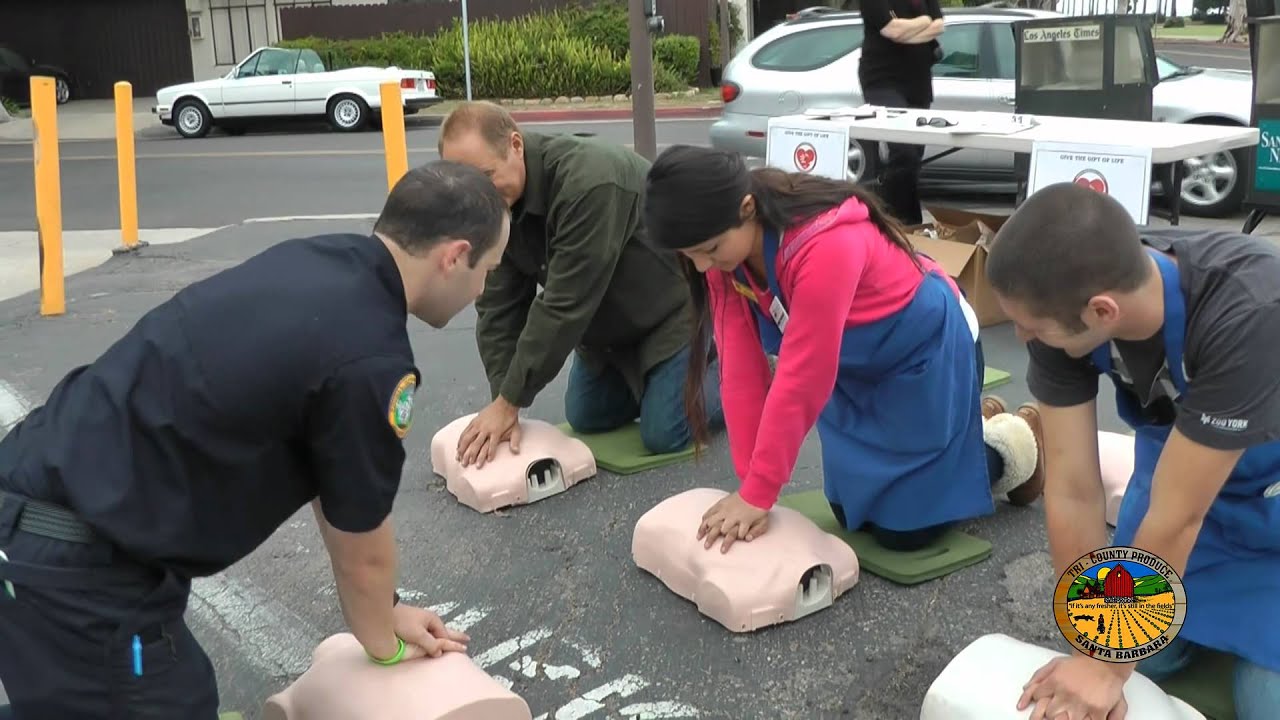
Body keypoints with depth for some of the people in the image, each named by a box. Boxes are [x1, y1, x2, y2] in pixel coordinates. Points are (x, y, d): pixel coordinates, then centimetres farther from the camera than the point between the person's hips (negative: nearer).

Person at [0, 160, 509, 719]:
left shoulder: (320, 262, 3)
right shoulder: (368, 361, -25)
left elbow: (326, 484, 13)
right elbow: (362, 550, -7)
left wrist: (384, 609, 21)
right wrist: (384, 646, 15)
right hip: (70, 560, -10)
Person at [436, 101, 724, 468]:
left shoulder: (589, 181, -38)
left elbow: (565, 306, -36)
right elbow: (498, 306, -11)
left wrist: (509, 402, -30)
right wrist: (502, 400, -20)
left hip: (673, 305, -7)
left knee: (664, 435, -12)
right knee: (586, 419, 9)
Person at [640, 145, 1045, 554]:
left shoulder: (825, 247, -39)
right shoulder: (726, 248, -17)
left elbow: (802, 380, -35)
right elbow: (741, 367, -16)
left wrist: (757, 496, -29)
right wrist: (750, 484, -17)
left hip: (926, 349, -7)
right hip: (858, 366, 7)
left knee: (904, 529, -3)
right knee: (852, 512, 12)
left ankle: (1011, 443, 20)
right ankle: (965, 424, 31)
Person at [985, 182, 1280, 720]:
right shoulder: (1065, 301, -27)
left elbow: (1174, 520, -33)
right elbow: (1073, 491, -22)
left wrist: (1107, 666, -22)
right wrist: (1089, 653, -18)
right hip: (1177, 453, 4)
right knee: (1146, 651, 2)